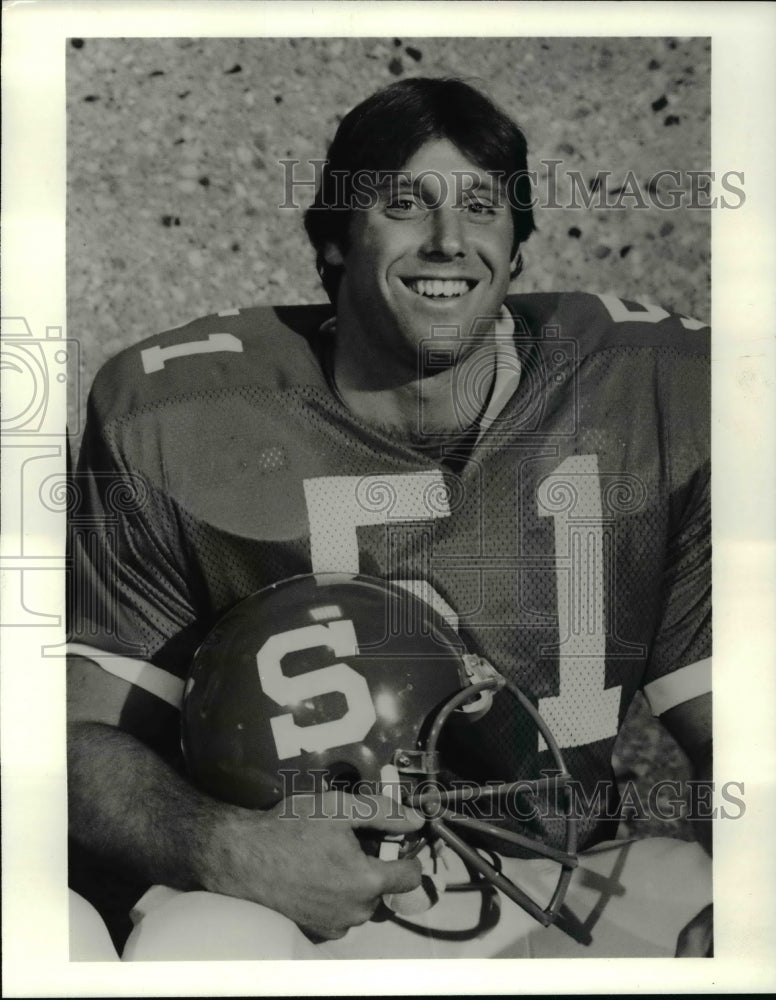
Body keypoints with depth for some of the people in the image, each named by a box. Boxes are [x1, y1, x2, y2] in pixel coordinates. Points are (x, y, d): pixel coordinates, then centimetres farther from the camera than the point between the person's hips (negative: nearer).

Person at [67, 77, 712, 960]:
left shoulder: (664, 392, -5)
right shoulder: (176, 416, -8)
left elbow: (727, 730, -1)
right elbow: (88, 732, -5)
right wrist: (221, 846, -24)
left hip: (557, 885, 2)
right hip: (272, 893, -1)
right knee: (198, 941, -32)